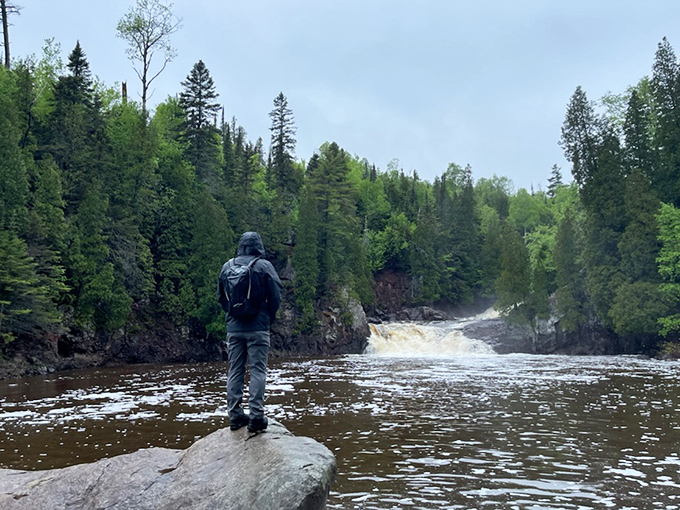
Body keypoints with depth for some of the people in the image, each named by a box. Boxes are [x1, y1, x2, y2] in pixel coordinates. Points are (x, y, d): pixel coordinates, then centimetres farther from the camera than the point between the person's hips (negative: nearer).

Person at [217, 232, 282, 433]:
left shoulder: (227, 266, 6)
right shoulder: (264, 266, -5)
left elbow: (221, 297, 12)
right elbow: (275, 297, -5)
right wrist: (269, 319, 9)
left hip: (234, 328, 4)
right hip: (258, 328, -4)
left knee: (234, 371, 10)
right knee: (258, 371, -1)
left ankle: (235, 416, 13)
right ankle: (256, 416, -3)